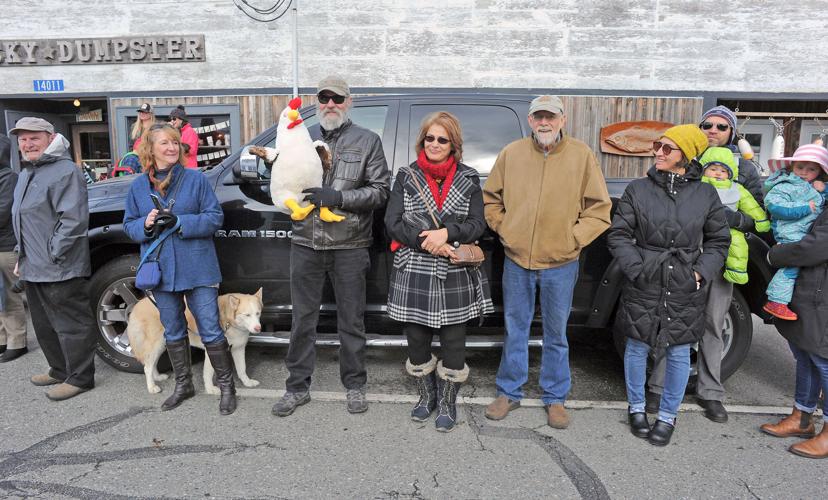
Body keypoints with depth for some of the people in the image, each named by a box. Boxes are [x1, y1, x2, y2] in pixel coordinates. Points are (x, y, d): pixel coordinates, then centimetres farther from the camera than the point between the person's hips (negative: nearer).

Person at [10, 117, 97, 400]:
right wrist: (23, 257, 20)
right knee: (44, 325, 19)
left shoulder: (65, 171, -13)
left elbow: (74, 219, -20)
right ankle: (60, 370, 33)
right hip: (33, 269, 10)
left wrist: (53, 254, -19)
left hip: (60, 270, -10)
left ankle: (79, 378, 11)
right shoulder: (26, 174, 18)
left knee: (71, 324, -1)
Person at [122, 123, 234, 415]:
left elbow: (215, 217, -6)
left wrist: (179, 222, -19)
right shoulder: (138, 186, 7)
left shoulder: (196, 179, -2)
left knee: (210, 330, -1)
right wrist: (146, 224, -12)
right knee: (173, 332, 15)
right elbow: (129, 226, 11)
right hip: (160, 270, 4)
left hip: (197, 268, -3)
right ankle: (183, 385, 32)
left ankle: (226, 385, 15)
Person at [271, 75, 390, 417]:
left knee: (351, 321, 9)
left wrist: (338, 197, -16)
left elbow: (379, 191, -4)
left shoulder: (367, 141, 4)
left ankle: (354, 385, 25)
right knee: (303, 319, 10)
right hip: (305, 244, 3)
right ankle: (298, 386, 24)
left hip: (349, 247, -2)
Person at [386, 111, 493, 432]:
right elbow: (393, 223, -3)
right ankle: (427, 395, 33)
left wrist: (447, 233, -19)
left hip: (454, 275, 0)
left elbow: (478, 224, -2)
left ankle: (447, 402, 26)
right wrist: (427, 242, -15)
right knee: (417, 340, 10)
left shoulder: (468, 179, 5)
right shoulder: (406, 177, 5)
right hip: (414, 273, 1)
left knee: (453, 342, 6)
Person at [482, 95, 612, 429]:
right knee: (514, 330, 12)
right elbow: (490, 200, 12)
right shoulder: (511, 154, 2)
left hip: (560, 264, -1)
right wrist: (504, 229, 0)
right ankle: (509, 393, 28)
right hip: (516, 261, 1)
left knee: (556, 334, 11)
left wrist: (573, 238, -7)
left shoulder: (581, 155, -2)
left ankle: (555, 399, 27)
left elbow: (600, 209, 0)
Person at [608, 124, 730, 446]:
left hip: (685, 291, 1)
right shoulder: (638, 189, -1)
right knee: (637, 348, 10)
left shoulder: (706, 195, 2)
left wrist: (703, 272, -5)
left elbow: (719, 240, 9)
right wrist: (636, 268, -12)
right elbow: (618, 234, -1)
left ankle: (668, 416, 29)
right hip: (642, 287, -1)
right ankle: (636, 408, 31)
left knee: (678, 354, 10)